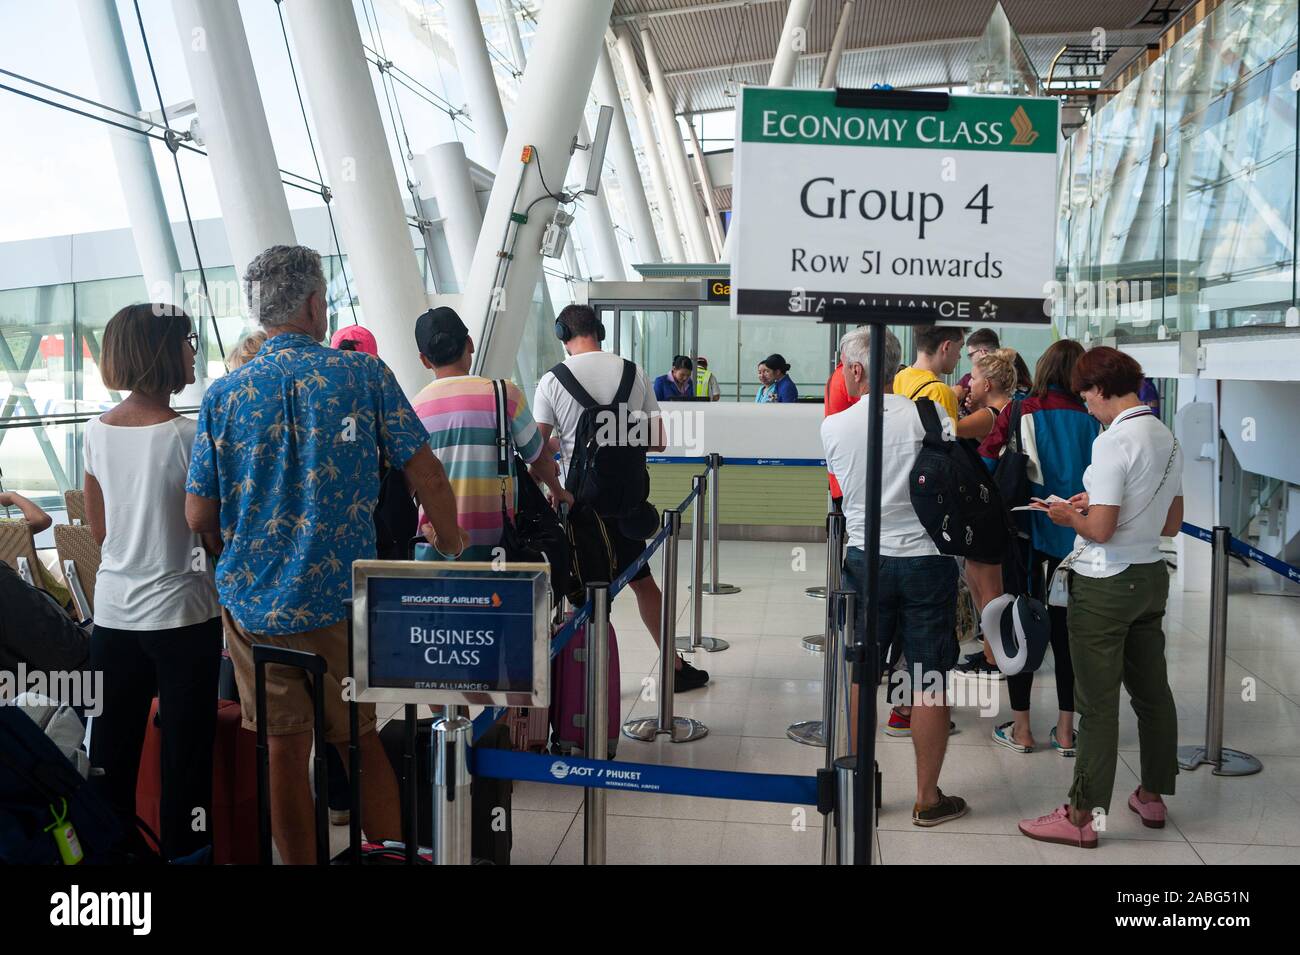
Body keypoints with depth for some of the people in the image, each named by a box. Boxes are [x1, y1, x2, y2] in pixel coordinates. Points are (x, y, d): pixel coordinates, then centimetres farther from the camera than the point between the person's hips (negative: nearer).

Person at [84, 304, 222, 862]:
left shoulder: (96, 432, 3)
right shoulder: (190, 437, -15)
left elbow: (98, 529, 12)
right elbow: (215, 538, -11)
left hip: (113, 612, 6)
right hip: (181, 615, -6)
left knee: (111, 754, 14)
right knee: (186, 754, 5)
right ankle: (184, 850, 14)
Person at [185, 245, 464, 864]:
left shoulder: (223, 394, -1)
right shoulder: (363, 374, -5)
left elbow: (199, 518, 0)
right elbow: (426, 475, -6)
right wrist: (449, 540, 12)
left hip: (252, 603, 2)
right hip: (340, 598, -1)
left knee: (285, 751, 13)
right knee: (367, 742, 13)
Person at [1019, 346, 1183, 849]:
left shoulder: (1114, 441, -18)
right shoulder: (1168, 439, 8)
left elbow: (1101, 530, -21)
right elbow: (1171, 524, 15)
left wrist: (1069, 516, -1)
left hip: (1105, 585, -8)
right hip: (1151, 576, 9)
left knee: (1098, 703, -2)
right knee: (1152, 691, 17)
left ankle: (1083, 816, 7)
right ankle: (1152, 795, 30)